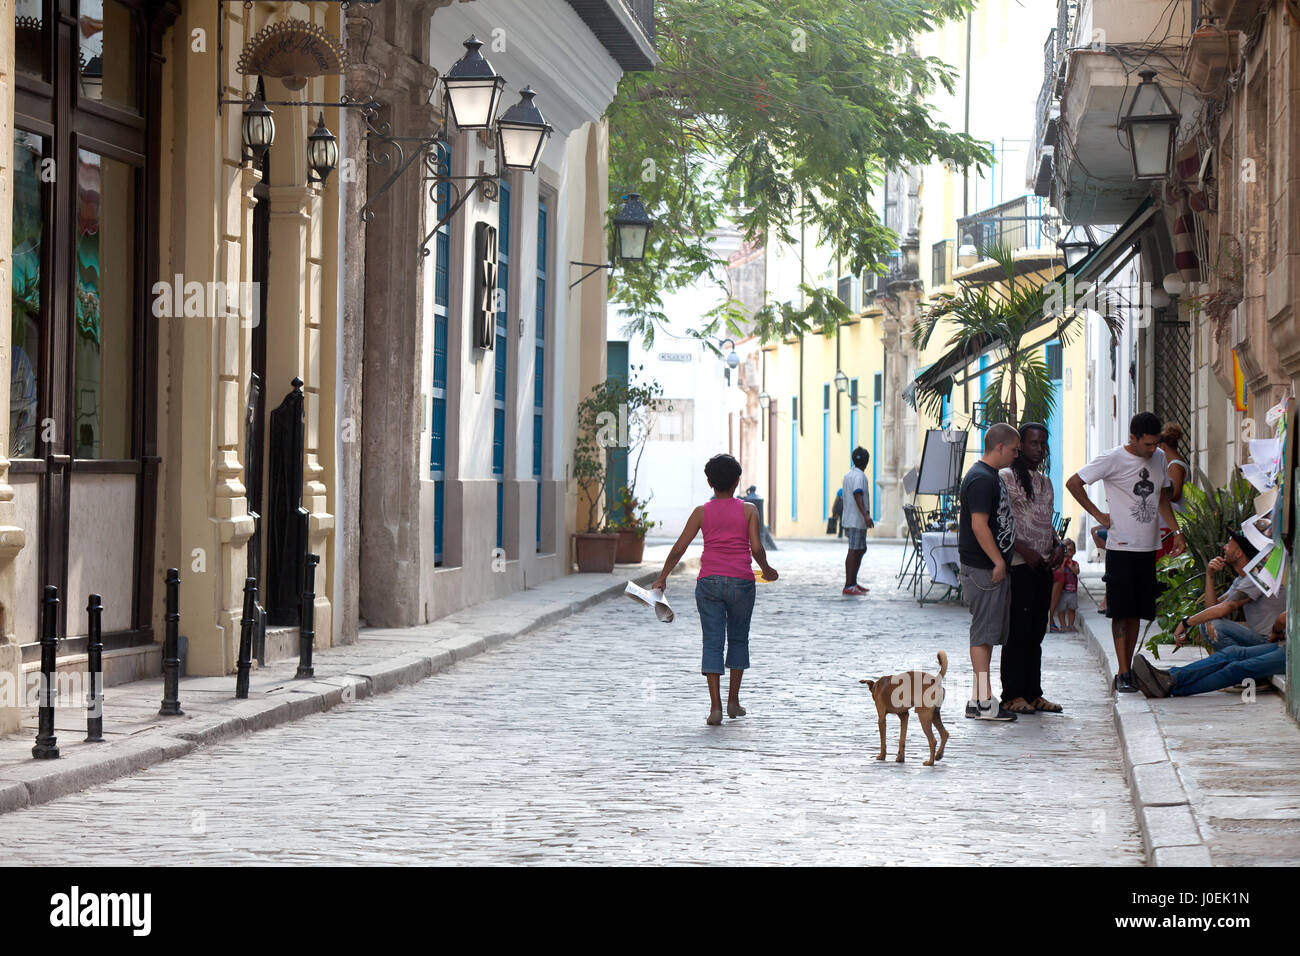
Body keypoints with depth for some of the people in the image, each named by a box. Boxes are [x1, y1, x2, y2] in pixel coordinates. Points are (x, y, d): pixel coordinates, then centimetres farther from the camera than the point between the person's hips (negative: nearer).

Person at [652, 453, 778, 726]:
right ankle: (733, 701, 20)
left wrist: (662, 578, 10)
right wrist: (766, 570, 14)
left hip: (709, 581, 0)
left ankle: (715, 706, -8)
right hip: (741, 581, 0)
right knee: (738, 639, 17)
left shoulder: (702, 512, 3)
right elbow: (756, 548, -6)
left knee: (712, 642, 1)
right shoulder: (748, 510, 2)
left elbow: (679, 548, 1)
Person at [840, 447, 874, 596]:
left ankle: (853, 583, 22)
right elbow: (858, 495, -26)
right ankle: (848, 586, -11)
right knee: (854, 551, -9)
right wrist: (866, 516, -34)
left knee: (861, 550, 17)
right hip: (856, 520, -10)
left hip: (849, 520, 10)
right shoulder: (859, 476, -14)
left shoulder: (848, 475, 16)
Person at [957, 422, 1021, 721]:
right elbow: (979, 525, -22)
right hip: (983, 569, -11)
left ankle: (979, 699, 16)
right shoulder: (981, 479, -16)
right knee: (983, 633, -8)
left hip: (993, 567, 11)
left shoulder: (992, 477, 18)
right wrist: (999, 561, -20)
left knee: (988, 633, 12)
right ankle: (985, 701, -7)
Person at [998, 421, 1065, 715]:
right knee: (1018, 632, -7)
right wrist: (1023, 549, -18)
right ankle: (1012, 695, -2)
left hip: (1043, 567, 8)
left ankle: (1033, 693, 15)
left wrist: (1058, 546, 6)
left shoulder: (1045, 482, 19)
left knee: (1036, 633, 10)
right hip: (1019, 567, -8)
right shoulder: (1006, 477, -6)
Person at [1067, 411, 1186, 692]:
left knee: (1137, 612, 8)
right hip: (1121, 547, -6)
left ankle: (1128, 671, 14)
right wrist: (1099, 515, -6)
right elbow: (1073, 483, -6)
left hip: (1148, 548, 6)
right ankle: (1122, 675, -6)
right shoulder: (1112, 460, -9)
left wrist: (1177, 532, 13)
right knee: (1121, 612, -6)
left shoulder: (1159, 458, 10)